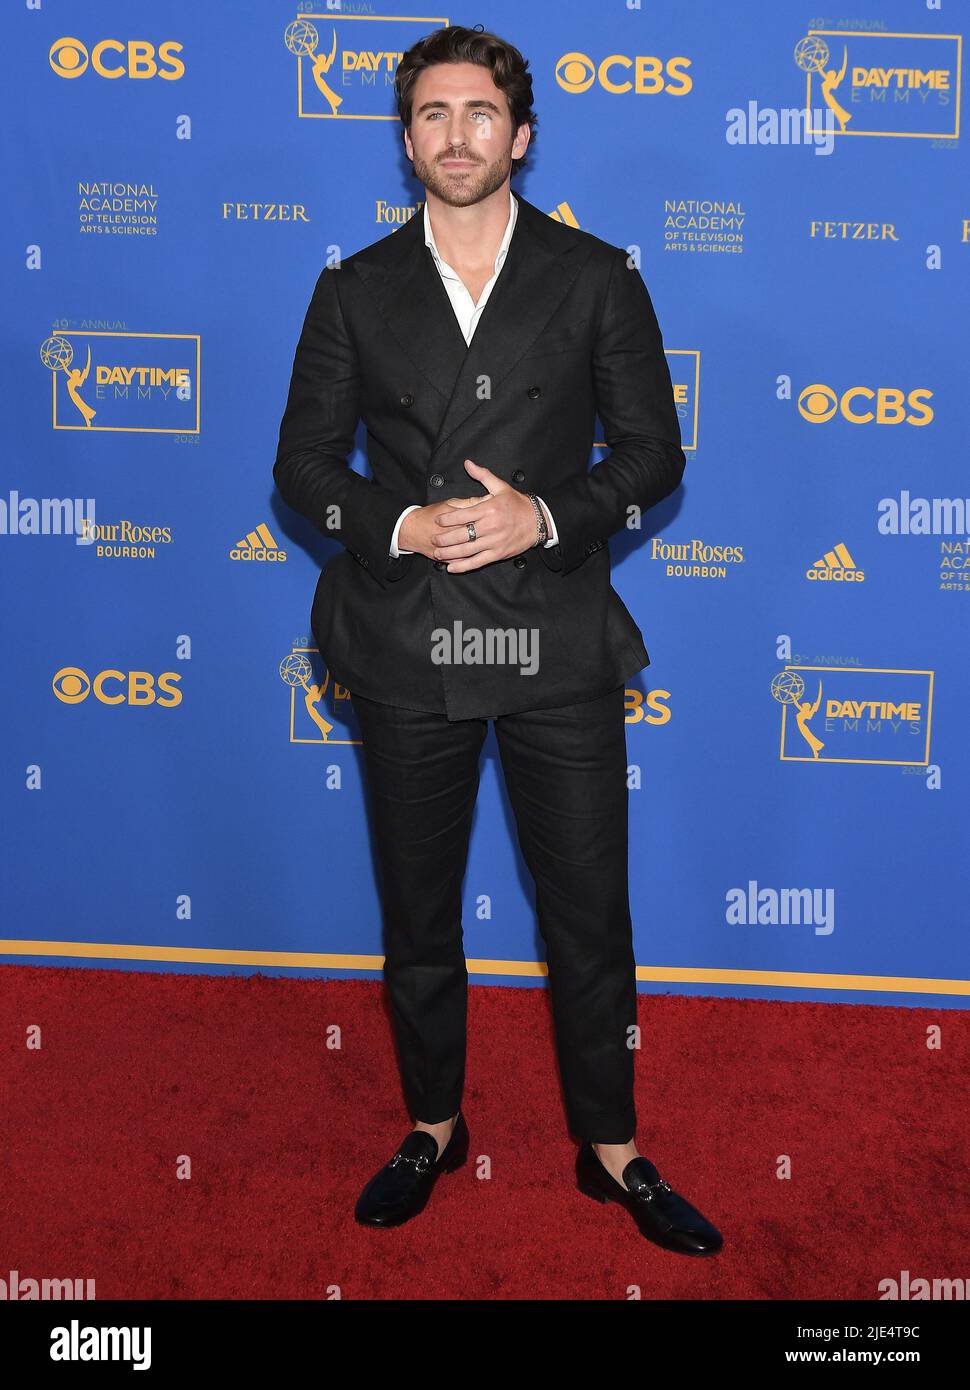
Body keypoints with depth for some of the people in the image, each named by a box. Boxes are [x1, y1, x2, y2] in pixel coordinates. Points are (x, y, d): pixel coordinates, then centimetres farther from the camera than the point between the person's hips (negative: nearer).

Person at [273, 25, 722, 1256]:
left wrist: (547, 516, -15)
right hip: (406, 647, 2)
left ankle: (611, 1150, 25)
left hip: (556, 646, -1)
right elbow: (302, 464, 6)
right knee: (417, 912, 14)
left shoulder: (595, 278, 3)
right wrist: (400, 527, -13)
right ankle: (433, 1128, 34)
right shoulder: (355, 291, 7)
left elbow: (653, 453, 3)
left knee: (590, 916, 6)